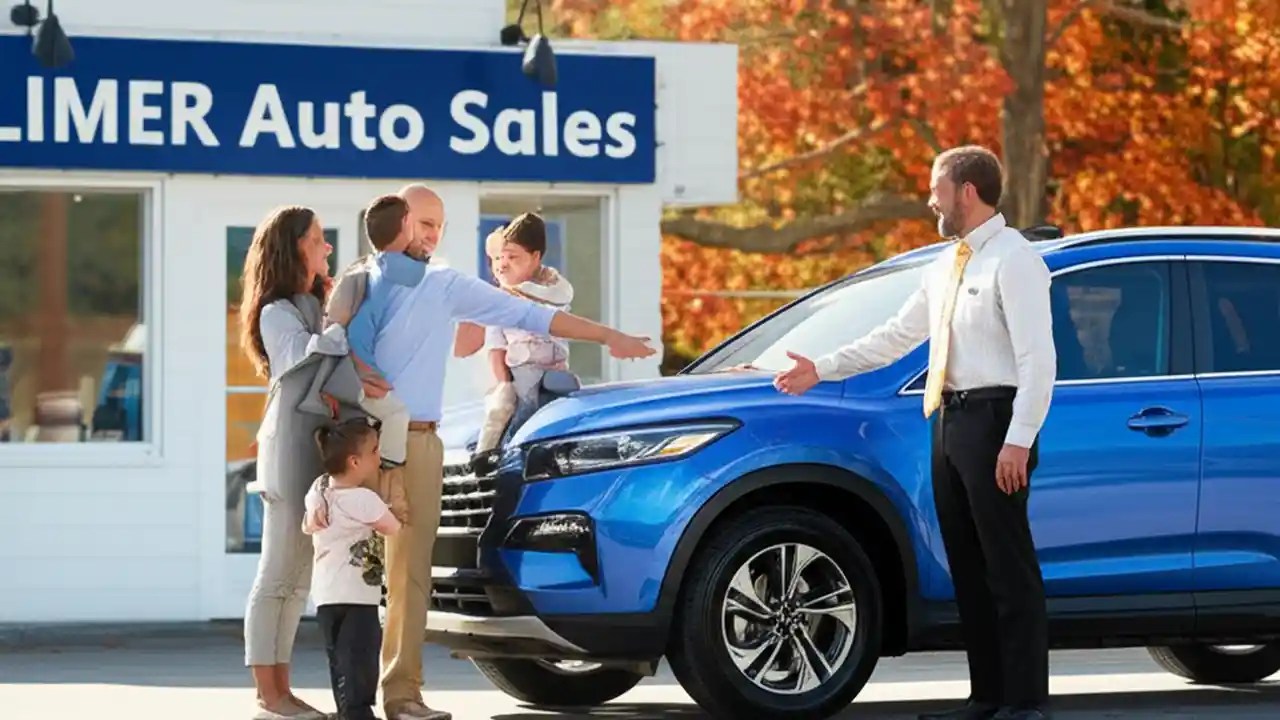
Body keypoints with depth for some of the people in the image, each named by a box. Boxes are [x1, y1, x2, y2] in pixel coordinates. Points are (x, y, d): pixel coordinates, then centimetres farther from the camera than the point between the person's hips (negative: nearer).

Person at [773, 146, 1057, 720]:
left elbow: (1038, 358, -16)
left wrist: (1018, 441, -22)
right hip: (950, 420, 9)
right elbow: (896, 336, 24)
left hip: (993, 422, -9)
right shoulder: (946, 267, 17)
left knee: (1010, 569, -6)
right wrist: (823, 370, 20)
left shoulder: (1013, 260, -10)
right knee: (968, 568, 10)